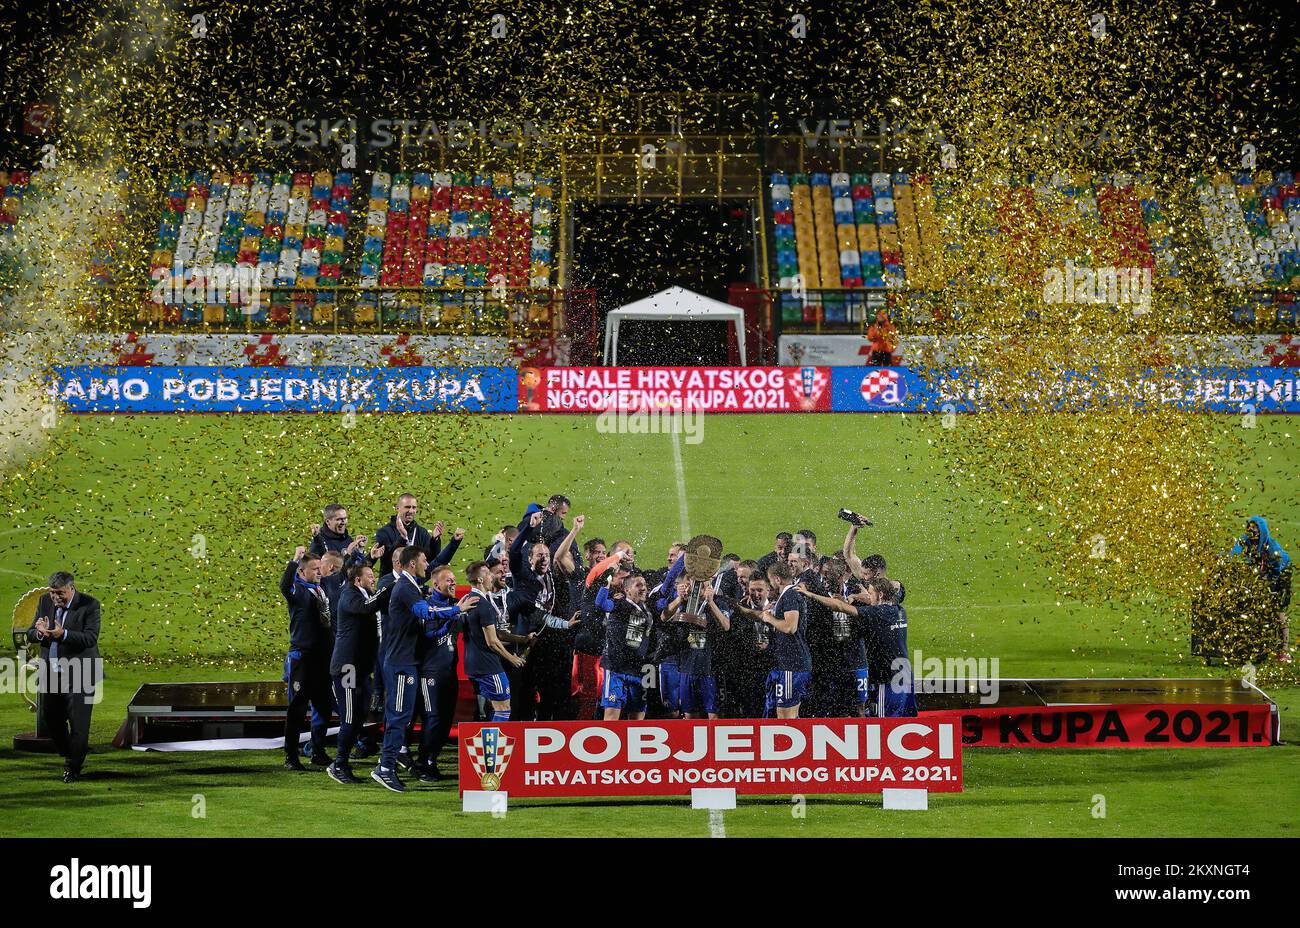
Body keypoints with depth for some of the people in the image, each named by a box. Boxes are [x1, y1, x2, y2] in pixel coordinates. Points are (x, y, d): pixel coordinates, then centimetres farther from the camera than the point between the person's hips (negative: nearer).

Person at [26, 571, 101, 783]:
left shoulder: (90, 605, -11)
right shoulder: (45, 602, 4)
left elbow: (91, 638, -20)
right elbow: (30, 634, 3)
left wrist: (63, 634, -34)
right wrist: (39, 633, -21)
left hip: (79, 675, -5)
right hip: (51, 674, 5)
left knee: (78, 723, -4)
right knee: (50, 718, 11)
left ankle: (74, 768, 8)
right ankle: (69, 755, 33)